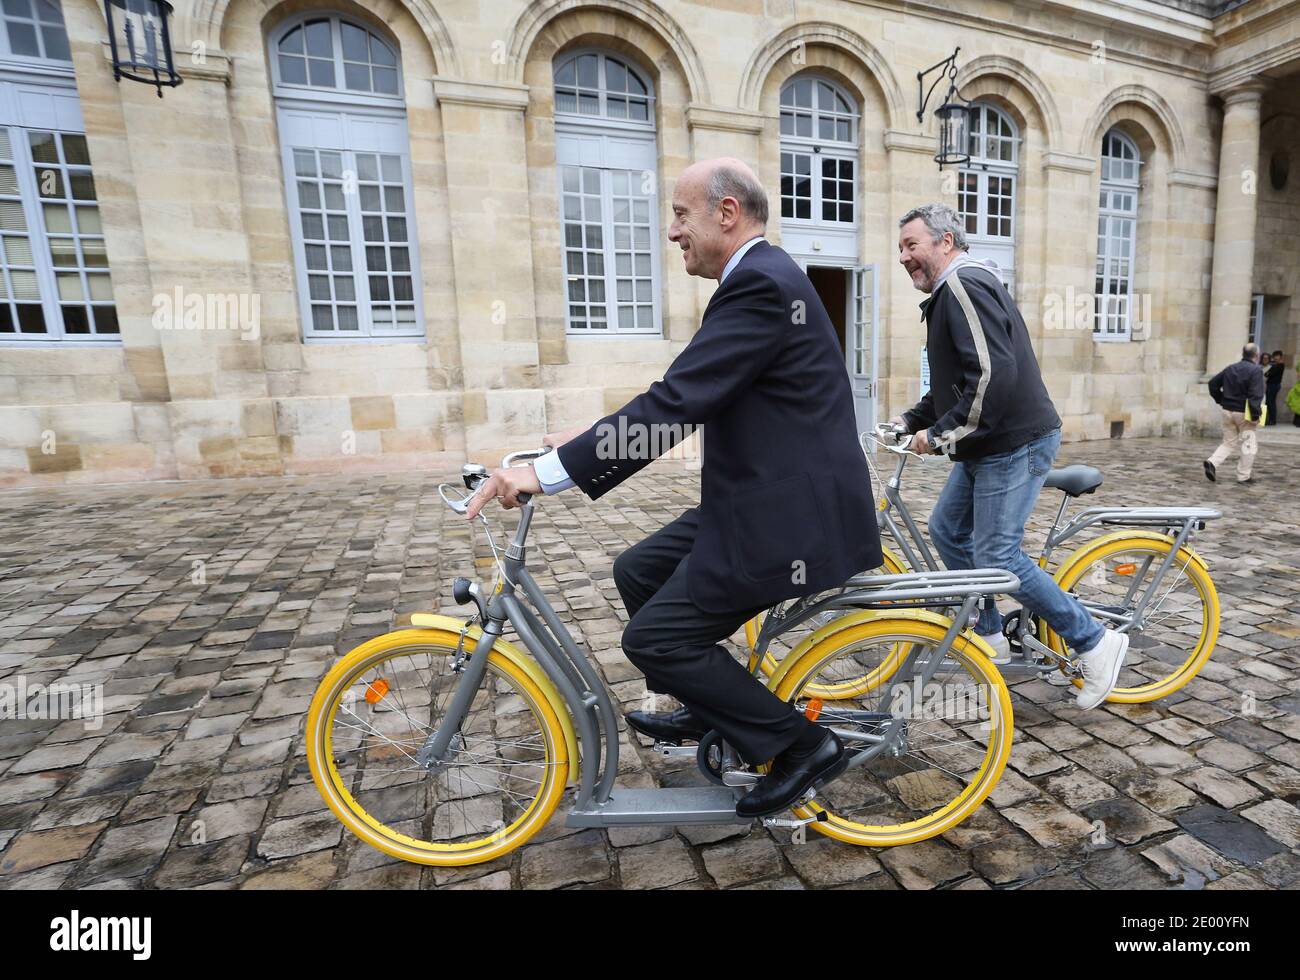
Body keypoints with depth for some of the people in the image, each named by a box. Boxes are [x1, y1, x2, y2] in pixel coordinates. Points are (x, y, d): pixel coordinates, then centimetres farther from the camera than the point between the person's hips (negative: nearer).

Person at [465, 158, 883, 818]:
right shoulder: (761, 278, 16)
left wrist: (549, 472, -25)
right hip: (762, 498, 10)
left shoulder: (761, 283, -17)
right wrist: (595, 433, 13)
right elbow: (687, 396, 17)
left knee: (654, 638, -7)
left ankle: (802, 746, 9)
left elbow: (678, 400, -26)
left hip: (791, 517, -10)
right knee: (638, 572, 15)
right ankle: (708, 709, 32)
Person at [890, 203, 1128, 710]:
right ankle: (991, 638, 26)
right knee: (946, 529, 14)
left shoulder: (965, 284, -16)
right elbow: (953, 382, 22)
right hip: (986, 443, 11)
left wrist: (939, 435, -20)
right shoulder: (951, 291, 18)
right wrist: (909, 421, 14)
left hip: (1014, 442, -11)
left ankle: (1096, 643, 10)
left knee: (996, 555, -7)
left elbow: (994, 377, -27)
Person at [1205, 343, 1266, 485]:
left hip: (1228, 411, 5)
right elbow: (1256, 395, -19)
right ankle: (1243, 477, 9)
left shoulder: (1230, 368, 7)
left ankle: (1213, 462, -8)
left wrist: (1221, 400, 16)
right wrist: (1255, 415, -17)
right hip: (1244, 413, -5)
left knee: (1229, 442, 14)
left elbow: (1213, 383, 13)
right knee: (1249, 444, 6)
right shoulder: (1255, 370, -12)